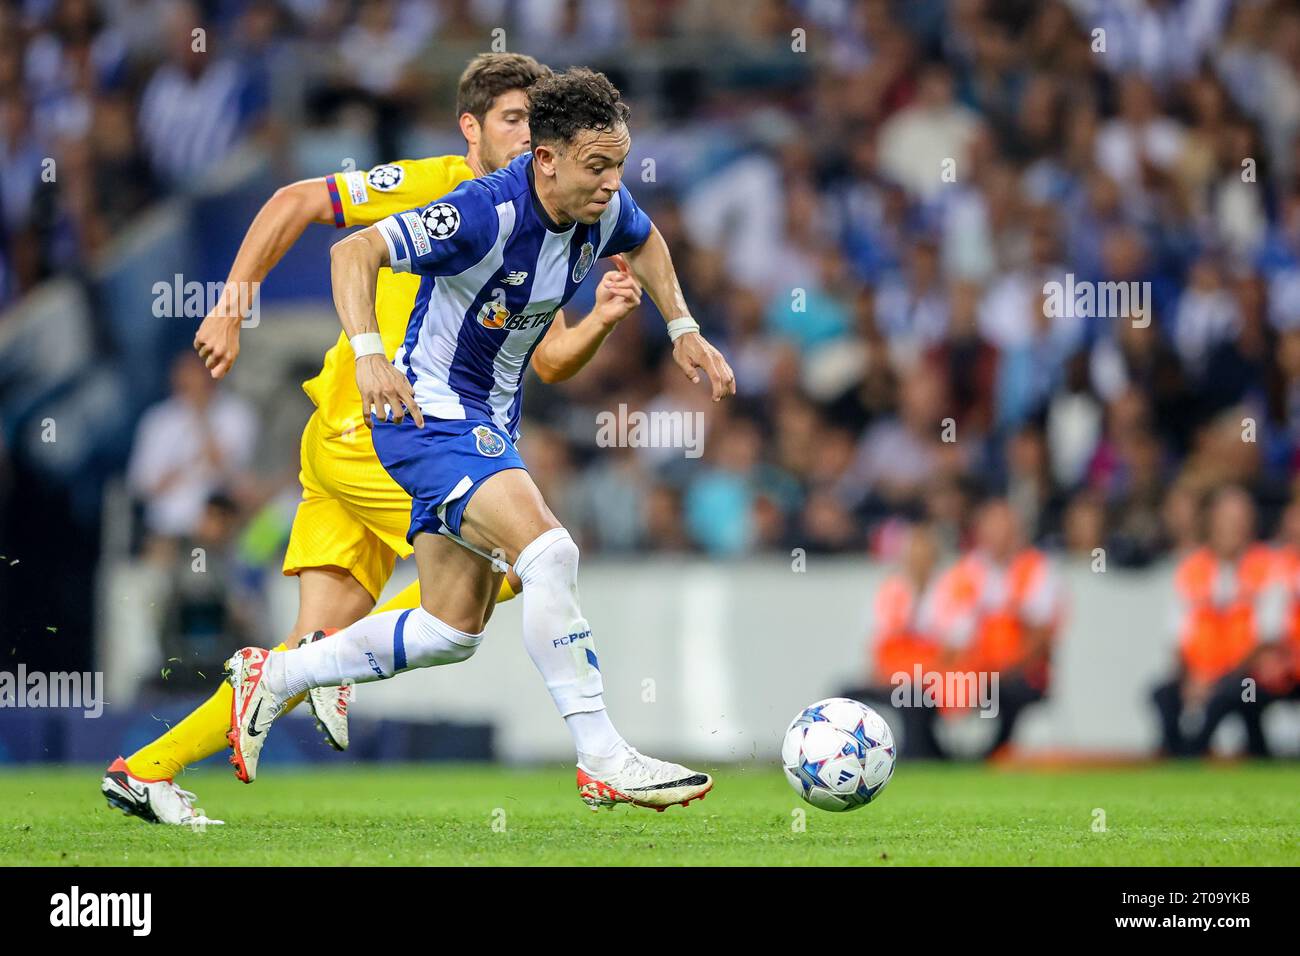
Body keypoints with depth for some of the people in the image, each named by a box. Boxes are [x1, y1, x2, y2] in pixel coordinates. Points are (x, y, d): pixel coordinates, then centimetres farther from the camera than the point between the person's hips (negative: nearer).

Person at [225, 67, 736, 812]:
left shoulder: (605, 208, -4)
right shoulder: (488, 214, -27)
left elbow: (644, 241, 22)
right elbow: (355, 253, -28)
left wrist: (683, 329, 14)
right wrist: (370, 354, -41)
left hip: (491, 424, 9)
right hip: (431, 413, -9)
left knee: (454, 632, 12)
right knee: (548, 551, -28)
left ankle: (274, 676, 28)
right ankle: (603, 761, -25)